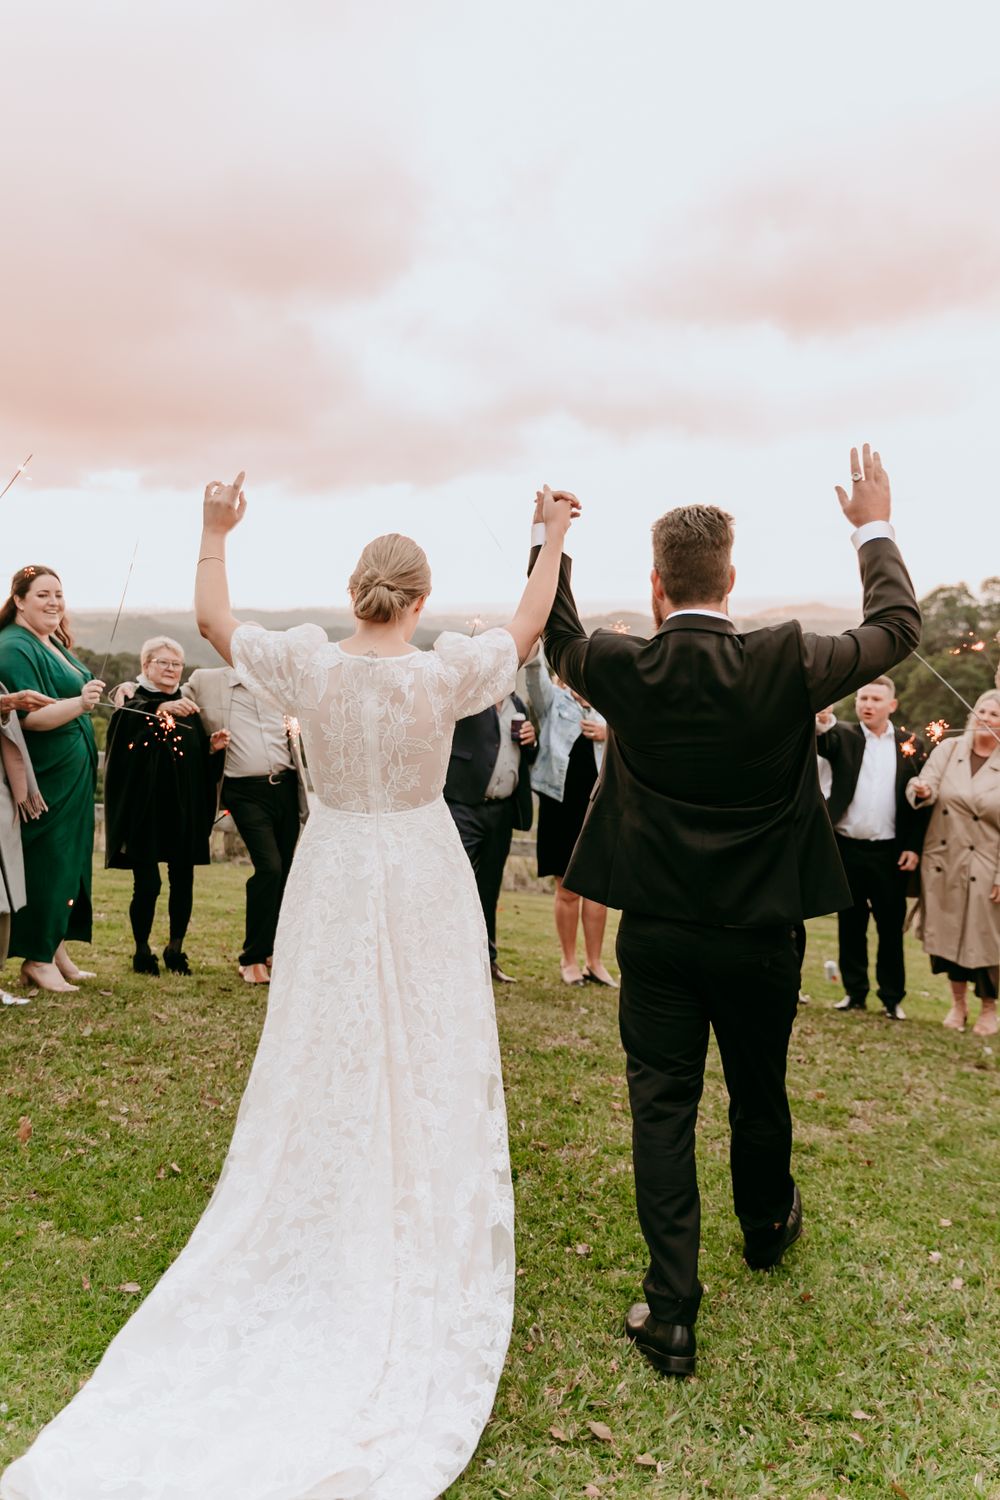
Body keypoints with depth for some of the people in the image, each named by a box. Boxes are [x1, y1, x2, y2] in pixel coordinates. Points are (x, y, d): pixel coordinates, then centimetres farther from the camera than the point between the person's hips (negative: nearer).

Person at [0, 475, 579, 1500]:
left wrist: (216, 533, 15)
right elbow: (529, 626, 1)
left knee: (327, 1051, 16)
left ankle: (327, 1223, 31)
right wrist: (553, 539, 13)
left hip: (333, 877, 1)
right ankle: (427, 1226, 27)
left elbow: (210, 619, 3)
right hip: (423, 878, -1)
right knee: (426, 1054, 13)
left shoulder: (309, 664, -13)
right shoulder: (445, 673, -15)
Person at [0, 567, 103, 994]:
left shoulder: (53, 643, 14)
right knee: (46, 862, -5)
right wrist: (80, 704, -37)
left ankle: (57, 951, 19)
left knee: (69, 860, 11)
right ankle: (37, 959, 4)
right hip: (46, 777, -9)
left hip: (72, 774, 9)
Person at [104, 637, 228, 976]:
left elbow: (200, 760, 13)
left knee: (182, 881, 4)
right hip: (144, 809, -4)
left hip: (183, 811, 4)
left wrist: (213, 747, -7)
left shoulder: (188, 708, 14)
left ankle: (175, 948, 20)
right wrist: (163, 708, -41)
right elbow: (130, 719, -25)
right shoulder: (134, 704, 1)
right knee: (148, 884, -5)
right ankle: (142, 950, 13)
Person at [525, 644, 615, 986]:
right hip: (561, 803, -3)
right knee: (568, 888, 3)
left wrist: (609, 736, -4)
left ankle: (595, 962, 14)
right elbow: (534, 667, -10)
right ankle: (569, 961, 15)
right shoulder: (553, 700, 7)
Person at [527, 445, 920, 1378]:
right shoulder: (786, 666, -15)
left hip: (656, 932, 0)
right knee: (759, 1092, 23)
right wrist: (875, 528, 15)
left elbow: (556, 638, 11)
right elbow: (898, 626, 2)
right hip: (758, 934, 1)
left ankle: (671, 1311, 12)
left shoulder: (622, 671, -12)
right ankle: (766, 1228, 49)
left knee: (661, 1108, 8)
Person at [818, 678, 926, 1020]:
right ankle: (854, 992, 20)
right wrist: (821, 722, -44)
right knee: (850, 924, 9)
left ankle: (892, 997, 17)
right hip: (847, 847, 0)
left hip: (890, 851, 0)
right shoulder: (844, 736, 3)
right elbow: (823, 739, -21)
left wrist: (914, 846, -3)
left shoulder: (910, 744, 4)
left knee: (891, 926, 6)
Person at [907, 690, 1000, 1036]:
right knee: (947, 932, 11)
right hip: (942, 863, 3)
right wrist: (922, 791, -32)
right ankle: (958, 1003, 29)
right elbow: (927, 788, -7)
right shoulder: (948, 749, 2)